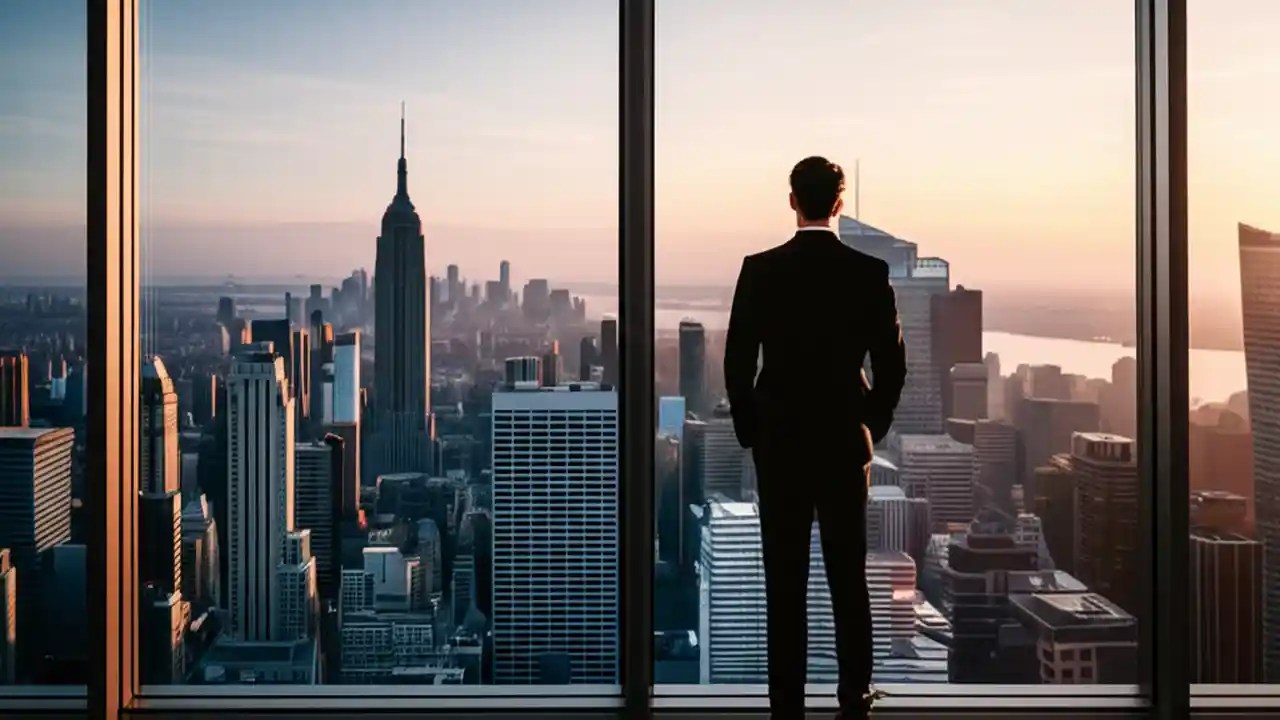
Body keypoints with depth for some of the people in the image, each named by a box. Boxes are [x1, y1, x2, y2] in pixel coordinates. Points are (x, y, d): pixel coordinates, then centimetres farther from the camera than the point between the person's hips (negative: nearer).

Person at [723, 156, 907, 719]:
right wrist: (871, 428, 13)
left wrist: (749, 430, 9)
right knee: (849, 576, 9)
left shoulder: (759, 270, -5)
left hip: (778, 441, -1)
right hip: (845, 441, 1)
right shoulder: (870, 273, -4)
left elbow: (737, 362, -4)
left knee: (784, 578, 4)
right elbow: (892, 366, -2)